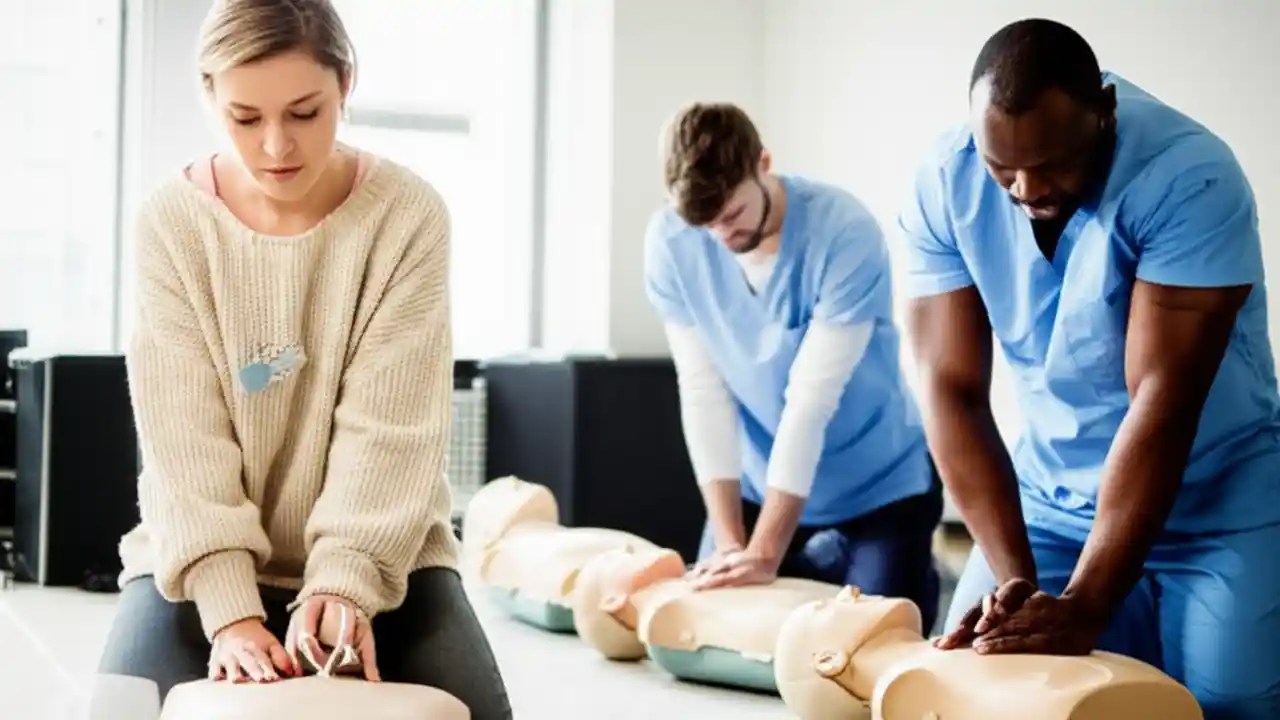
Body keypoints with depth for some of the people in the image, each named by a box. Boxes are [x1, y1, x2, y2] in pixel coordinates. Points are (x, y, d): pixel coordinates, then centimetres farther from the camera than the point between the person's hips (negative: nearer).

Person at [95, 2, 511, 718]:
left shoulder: (409, 215, -12)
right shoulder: (172, 223, -10)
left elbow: (387, 427, -18)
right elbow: (184, 438, -16)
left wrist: (343, 582, -32)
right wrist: (231, 612, -28)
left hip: (380, 557, 0)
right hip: (205, 561, 1)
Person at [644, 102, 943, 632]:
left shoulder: (845, 233, -26)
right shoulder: (670, 240, -15)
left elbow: (812, 398, -28)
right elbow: (702, 390, -13)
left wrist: (764, 554, -29)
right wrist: (729, 539, -19)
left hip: (879, 489, -4)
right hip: (761, 485, 4)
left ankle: (919, 578, 23)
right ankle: (821, 566, 29)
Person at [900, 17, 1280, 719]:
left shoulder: (1190, 178, -24)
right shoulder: (944, 187, -13)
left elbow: (1162, 402, -28)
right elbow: (953, 393, -14)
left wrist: (1083, 607, -31)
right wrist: (1013, 580, -23)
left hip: (1216, 502, -3)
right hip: (1050, 500, 4)